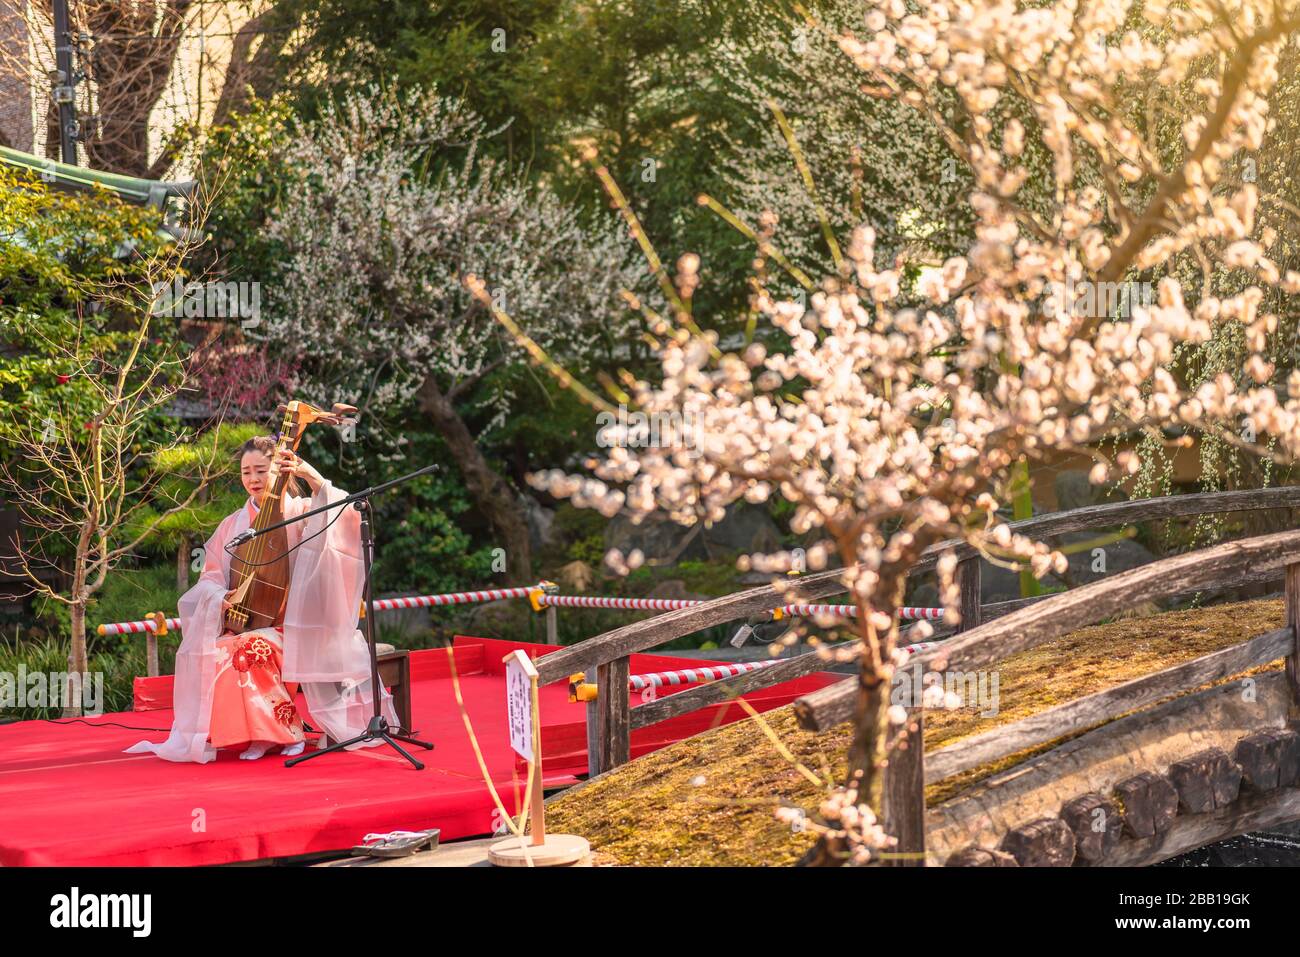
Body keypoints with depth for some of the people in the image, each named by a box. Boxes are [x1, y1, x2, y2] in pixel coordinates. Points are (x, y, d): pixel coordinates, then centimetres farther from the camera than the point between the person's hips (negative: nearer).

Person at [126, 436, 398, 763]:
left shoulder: (300, 512, 1)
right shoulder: (233, 524, 14)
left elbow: (343, 516, -19)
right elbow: (210, 577, 12)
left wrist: (313, 478, -29)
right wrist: (221, 597, -11)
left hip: (292, 627, -4)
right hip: (243, 622, 4)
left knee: (249, 650, -35)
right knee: (211, 655, -28)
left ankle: (288, 730, -15)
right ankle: (254, 734, -13)